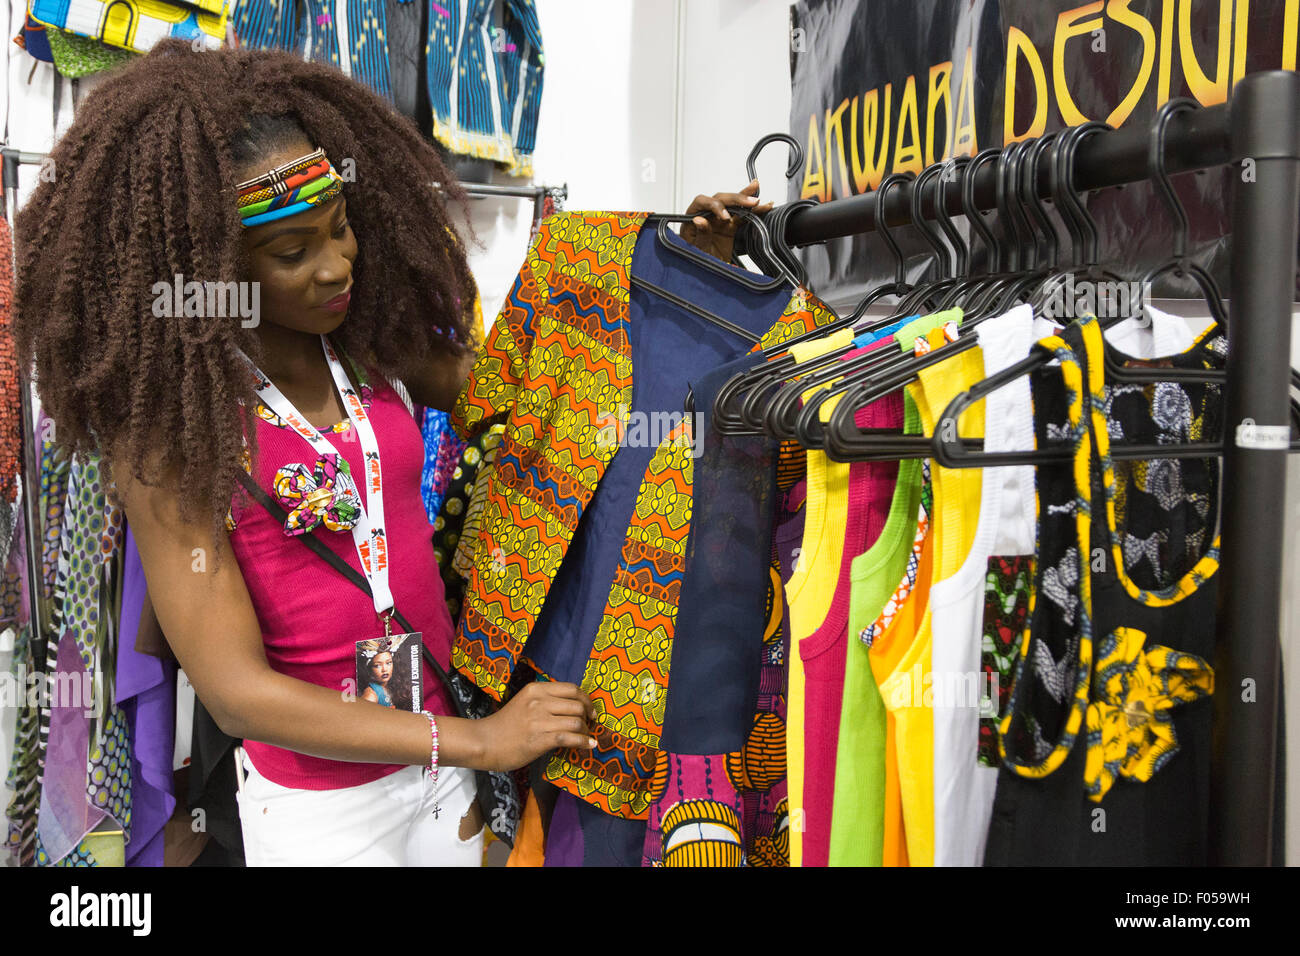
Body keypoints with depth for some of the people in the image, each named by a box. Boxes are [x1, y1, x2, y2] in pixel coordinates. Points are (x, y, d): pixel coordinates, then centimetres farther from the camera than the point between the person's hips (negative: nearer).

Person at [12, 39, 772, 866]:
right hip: (316, 799, -4)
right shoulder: (169, 426, -18)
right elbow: (235, 688, -20)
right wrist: (474, 740, -21)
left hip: (438, 762, 5)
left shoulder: (366, 349, -5)